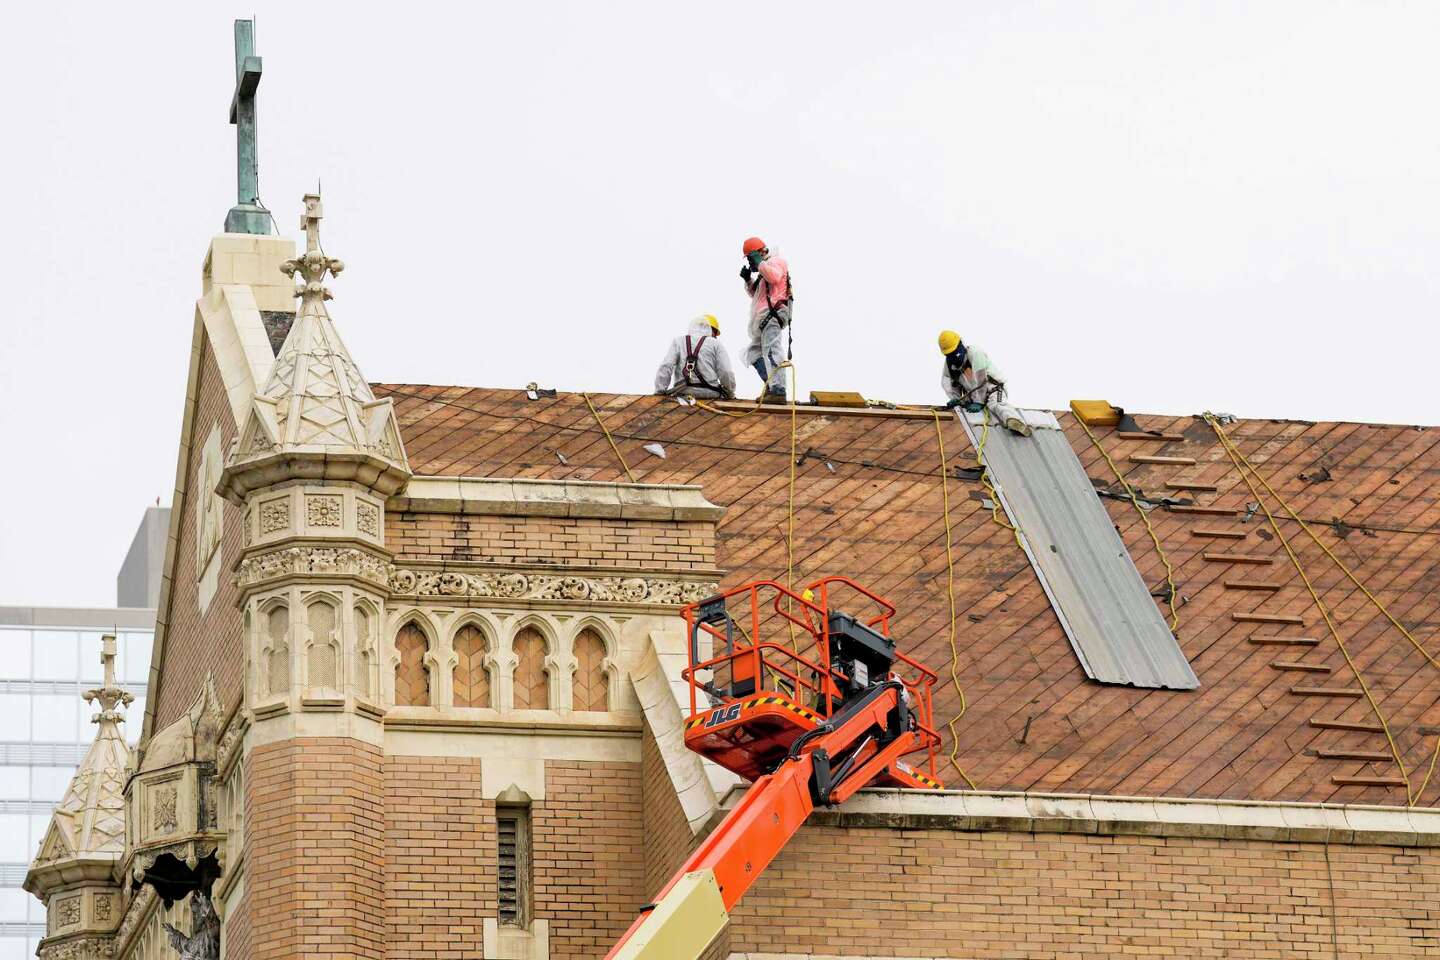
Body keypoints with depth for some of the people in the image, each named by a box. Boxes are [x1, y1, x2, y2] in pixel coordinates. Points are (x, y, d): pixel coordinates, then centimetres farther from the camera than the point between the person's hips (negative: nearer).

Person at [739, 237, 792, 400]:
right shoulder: (764, 268, 29)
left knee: (771, 351, -21)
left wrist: (759, 263, -13)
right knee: (754, 351, 14)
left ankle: (778, 391, -30)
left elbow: (774, 277, -23)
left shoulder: (775, 261, 0)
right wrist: (748, 280, 16)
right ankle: (771, 385, 4)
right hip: (763, 318, 11)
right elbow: (755, 294, 33)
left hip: (773, 313, -11)